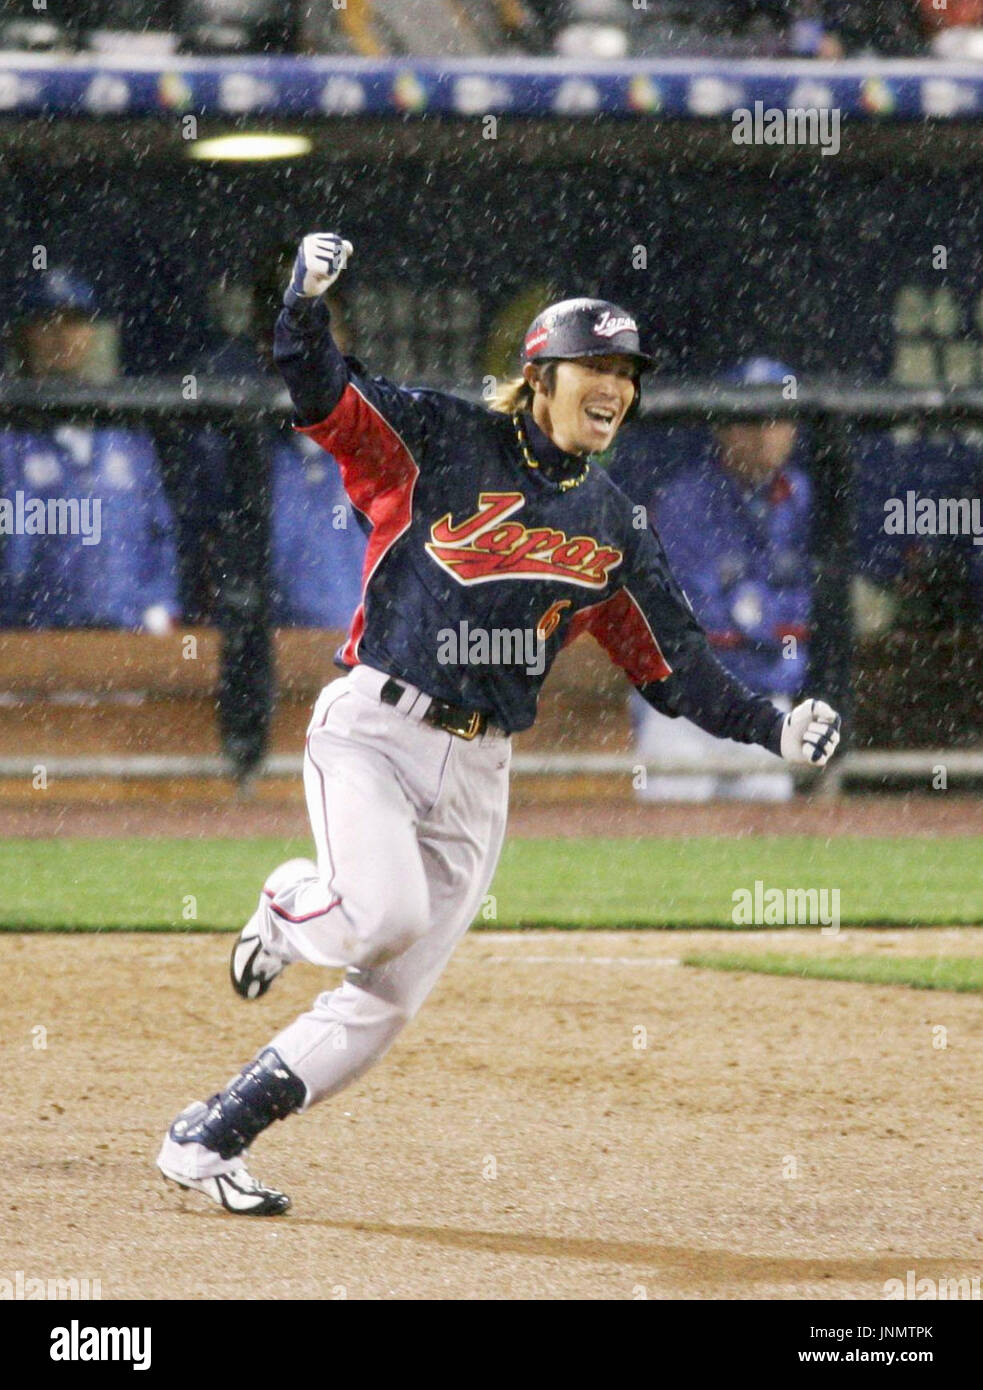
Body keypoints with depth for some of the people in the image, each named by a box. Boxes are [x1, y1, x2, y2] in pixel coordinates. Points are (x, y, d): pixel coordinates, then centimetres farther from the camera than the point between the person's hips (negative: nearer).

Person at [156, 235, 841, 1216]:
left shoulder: (614, 530, 13)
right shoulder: (440, 442, -1)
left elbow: (674, 664, 17)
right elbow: (316, 386, -11)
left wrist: (774, 730, 5)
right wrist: (308, 296, -31)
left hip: (476, 773, 5)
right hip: (372, 731, -5)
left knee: (388, 998, 1)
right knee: (385, 915, -30)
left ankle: (207, 1140, 13)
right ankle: (290, 910, 8)